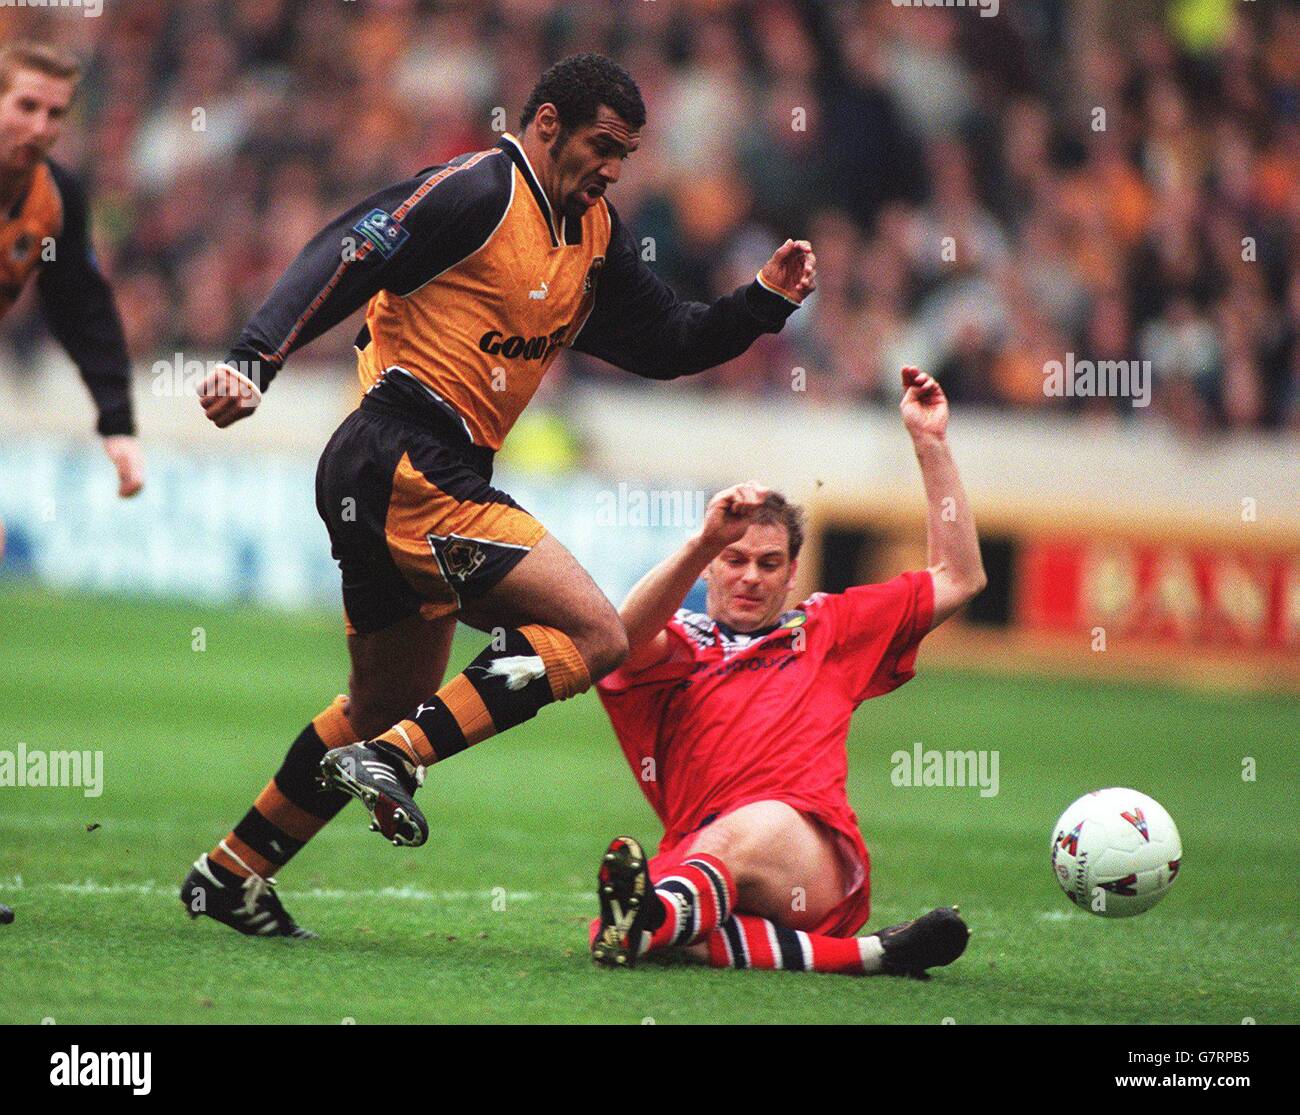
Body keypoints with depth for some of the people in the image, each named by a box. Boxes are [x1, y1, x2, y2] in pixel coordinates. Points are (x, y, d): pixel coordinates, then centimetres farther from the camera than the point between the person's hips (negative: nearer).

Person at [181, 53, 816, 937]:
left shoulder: (594, 235, 16)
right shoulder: (477, 193, -11)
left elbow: (666, 344, 20)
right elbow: (343, 257, -18)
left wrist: (765, 302, 5)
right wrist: (255, 362, -30)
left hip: (387, 481, 10)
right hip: (409, 466, -10)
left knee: (390, 704, 22)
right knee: (595, 636, -15)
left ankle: (231, 876, 29)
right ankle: (393, 760, -19)